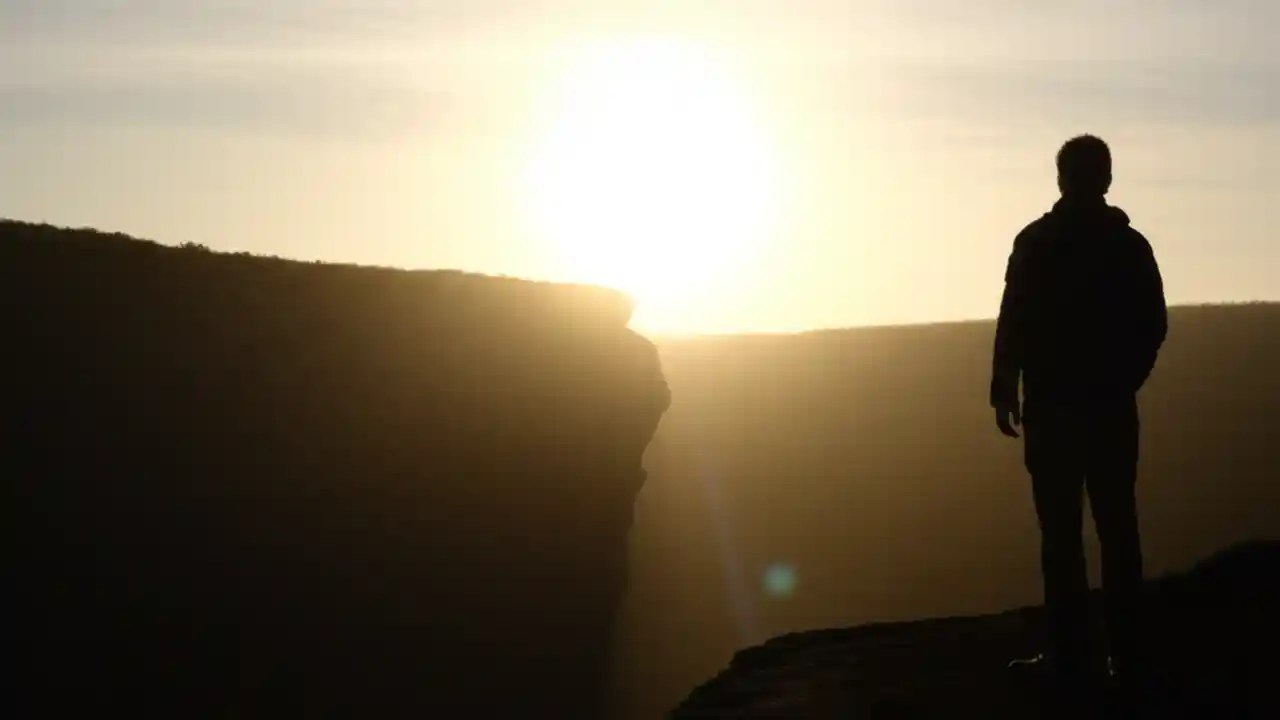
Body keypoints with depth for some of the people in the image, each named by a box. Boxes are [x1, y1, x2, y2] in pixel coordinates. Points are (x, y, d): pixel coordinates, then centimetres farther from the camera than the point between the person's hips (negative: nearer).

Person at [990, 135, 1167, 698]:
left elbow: (1014, 323, -9)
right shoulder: (1130, 245, 6)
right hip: (1113, 407, 3)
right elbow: (1153, 327, 8)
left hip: (1052, 405, -3)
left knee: (1061, 531, -3)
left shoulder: (1036, 243, -4)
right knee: (1117, 528, 6)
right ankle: (1125, 652, 5)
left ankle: (1071, 654, -6)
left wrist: (1003, 391, -1)